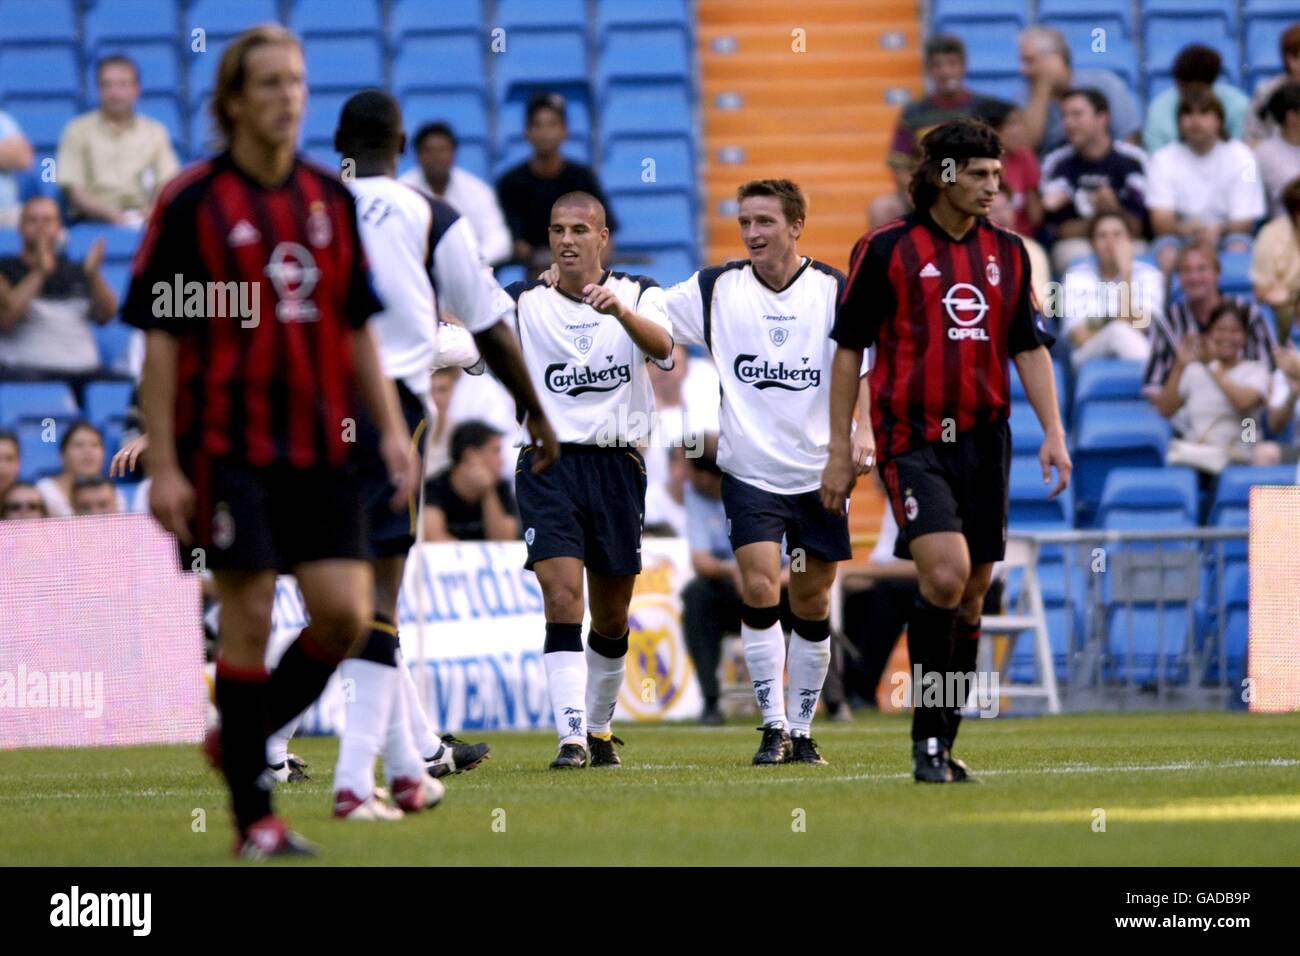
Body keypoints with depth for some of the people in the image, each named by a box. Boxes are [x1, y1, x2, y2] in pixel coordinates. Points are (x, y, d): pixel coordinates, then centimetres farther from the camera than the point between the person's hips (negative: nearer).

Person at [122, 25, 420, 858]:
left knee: (345, 611, -4)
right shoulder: (192, 203, -5)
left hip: (322, 448, 5)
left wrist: (392, 430, 6)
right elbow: (160, 340, -5)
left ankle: (245, 738, 20)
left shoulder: (332, 201, 9)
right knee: (250, 617, -4)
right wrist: (163, 465, -10)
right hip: (230, 448, -5)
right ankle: (253, 817, 4)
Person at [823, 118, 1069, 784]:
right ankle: (927, 737, -11)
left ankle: (942, 746, 16)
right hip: (912, 440, -5)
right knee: (945, 573, -22)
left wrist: (1052, 432, 3)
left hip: (984, 440, 5)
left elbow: (1029, 347, 15)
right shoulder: (886, 249, -3)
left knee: (971, 594, 6)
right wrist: (839, 449, -2)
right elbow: (849, 349, 0)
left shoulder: (1007, 253, 11)